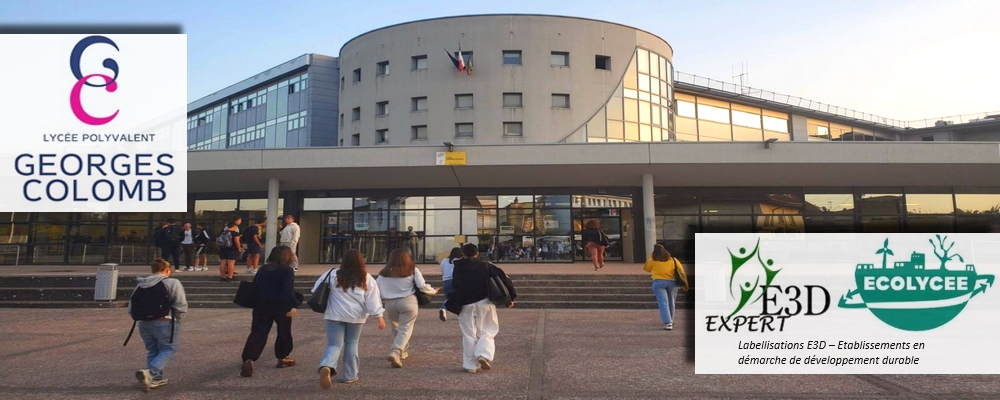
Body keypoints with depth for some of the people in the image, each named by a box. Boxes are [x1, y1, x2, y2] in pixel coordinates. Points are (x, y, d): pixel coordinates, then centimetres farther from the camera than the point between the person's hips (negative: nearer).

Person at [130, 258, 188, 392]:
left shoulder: (140, 285, 14)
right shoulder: (172, 283, -5)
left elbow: (131, 308, 13)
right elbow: (181, 306, -12)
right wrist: (176, 320, 4)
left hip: (144, 323, 6)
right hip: (164, 323, -6)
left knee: (152, 351, 18)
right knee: (168, 350, 3)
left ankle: (156, 378, 17)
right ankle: (150, 372, -17)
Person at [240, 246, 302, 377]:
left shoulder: (263, 269, 10)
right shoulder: (287, 271, -8)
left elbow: (254, 287, 14)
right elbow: (288, 291, -19)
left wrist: (257, 303, 23)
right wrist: (292, 306, -20)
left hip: (261, 306, 4)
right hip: (281, 306, -4)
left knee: (258, 333, -3)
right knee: (284, 332, 17)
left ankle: (248, 360, -22)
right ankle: (282, 358, 28)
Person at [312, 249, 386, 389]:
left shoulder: (333, 275, -3)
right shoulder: (366, 279, -5)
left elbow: (317, 290, 6)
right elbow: (373, 299, -6)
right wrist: (380, 316, -3)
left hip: (335, 316, 0)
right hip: (356, 316, 0)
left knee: (334, 345, 5)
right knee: (351, 344, 16)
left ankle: (326, 367, -23)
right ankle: (350, 376, 19)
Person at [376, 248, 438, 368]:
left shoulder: (384, 272, 5)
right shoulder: (412, 270, -2)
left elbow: (376, 289, 2)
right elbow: (422, 286, -6)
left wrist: (380, 300, 18)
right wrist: (433, 291, 10)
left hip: (390, 303, 3)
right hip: (407, 301, -3)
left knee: (397, 328, 21)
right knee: (405, 329, -1)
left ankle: (402, 352, 30)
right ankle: (395, 353, -19)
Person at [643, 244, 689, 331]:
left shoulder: (652, 261, 0)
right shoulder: (673, 260, 5)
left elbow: (646, 268, 18)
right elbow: (681, 272, 3)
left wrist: (651, 257, 18)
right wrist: (685, 284, 8)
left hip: (658, 283, -3)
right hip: (672, 282, 3)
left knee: (663, 303, -5)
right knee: (670, 303, 18)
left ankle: (668, 323, -18)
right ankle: (670, 321, 33)